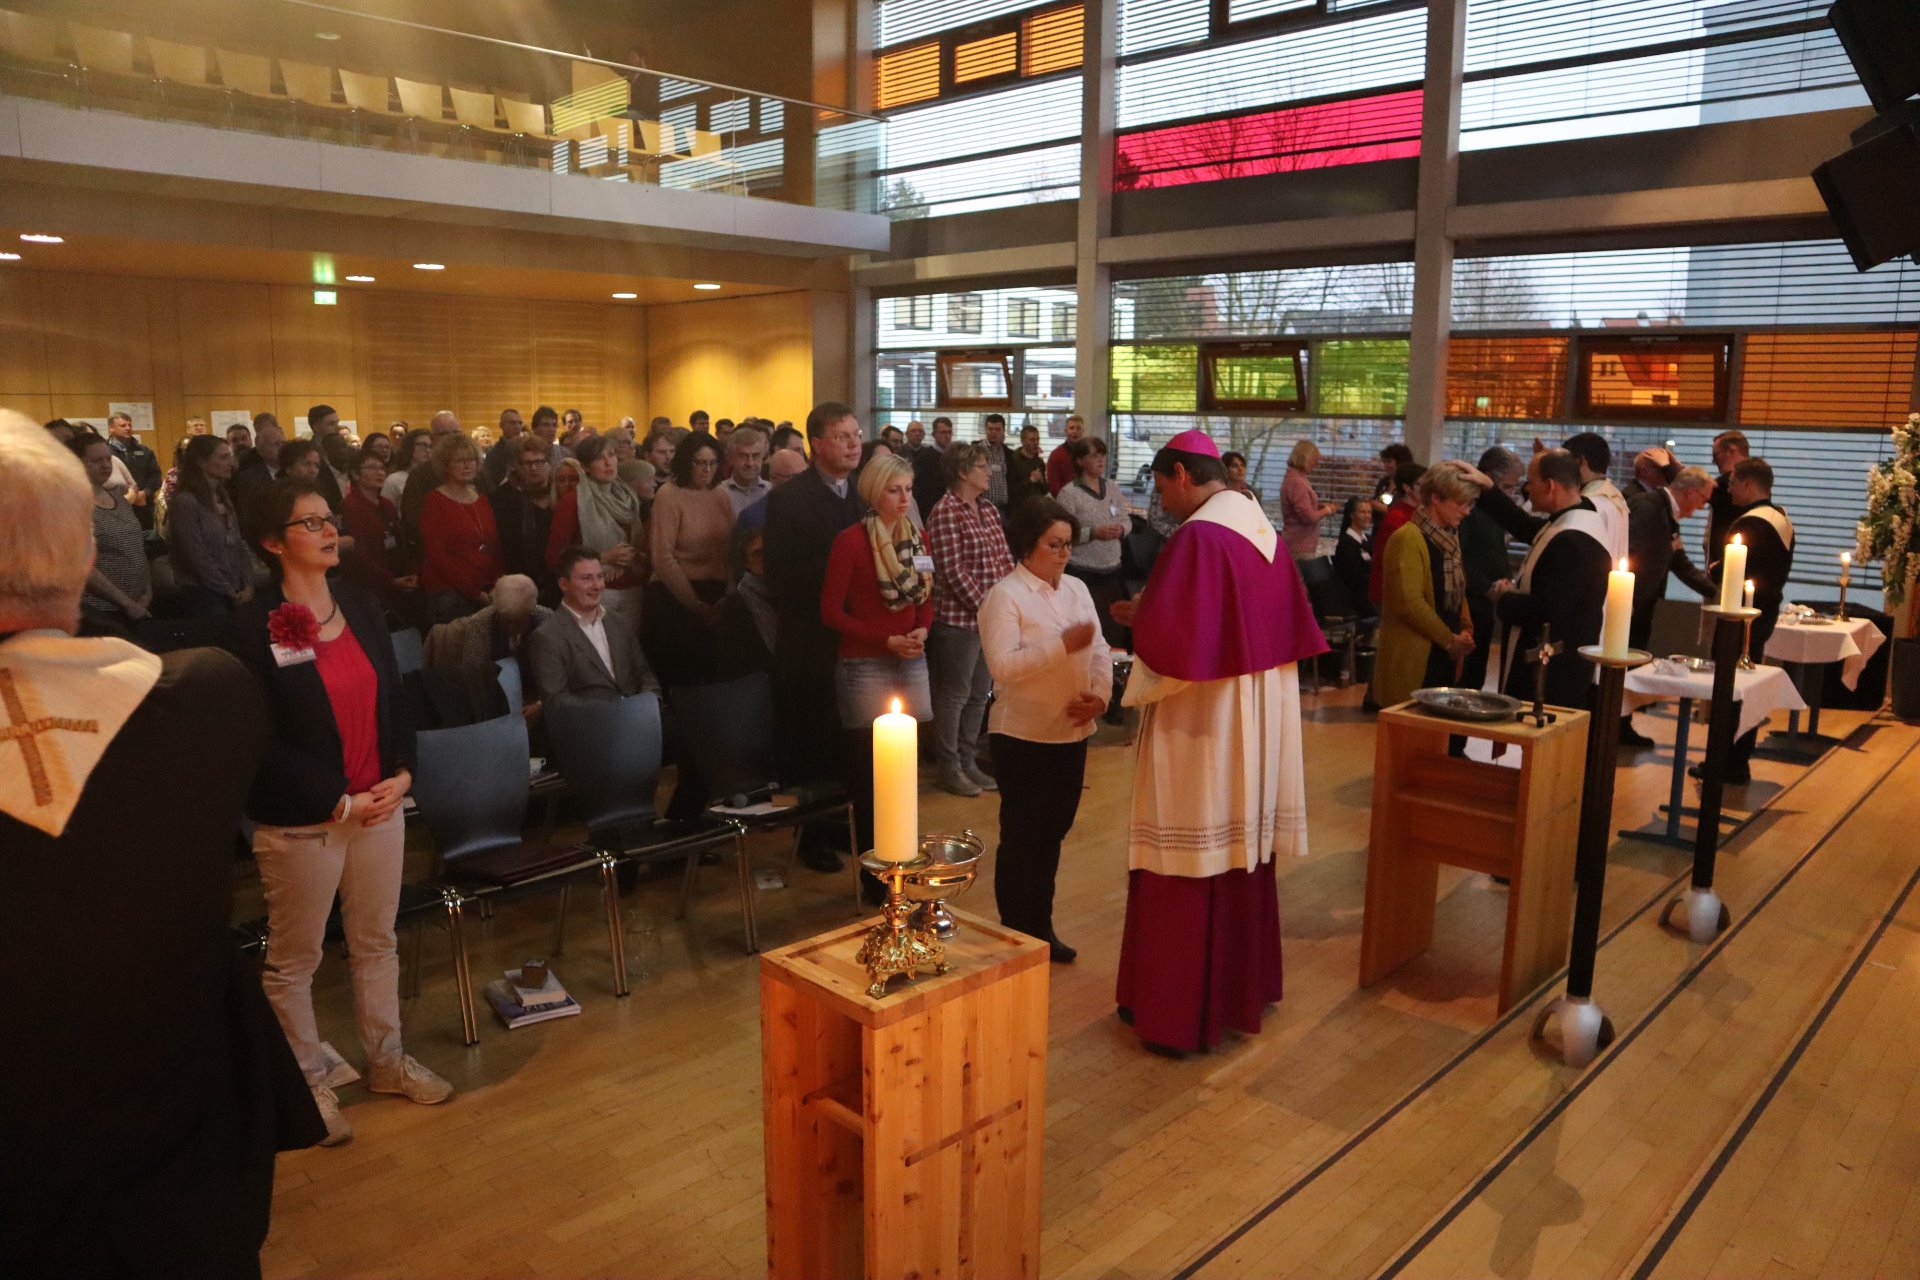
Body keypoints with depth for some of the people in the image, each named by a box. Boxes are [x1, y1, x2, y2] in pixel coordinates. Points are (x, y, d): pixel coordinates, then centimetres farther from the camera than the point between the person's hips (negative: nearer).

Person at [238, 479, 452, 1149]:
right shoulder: (254, 627, -13)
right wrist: (340, 802, -15)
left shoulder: (362, 607, 4)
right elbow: (261, 740, -14)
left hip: (379, 805, 5)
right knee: (295, 959, 11)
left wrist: (402, 773, -5)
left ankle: (386, 1058, 34)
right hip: (301, 820, -5)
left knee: (377, 942, 18)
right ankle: (308, 1080, 28)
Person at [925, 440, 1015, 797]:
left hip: (993, 618, 8)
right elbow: (952, 570, -18)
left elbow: (1005, 559, 14)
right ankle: (949, 769, 14)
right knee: (954, 695, 2)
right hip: (959, 618, -8)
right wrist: (985, 604, -17)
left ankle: (968, 763, 26)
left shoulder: (989, 510, 13)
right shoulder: (945, 513, -12)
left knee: (980, 694, 14)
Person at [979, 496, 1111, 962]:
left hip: (1071, 732, 7)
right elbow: (1003, 665, -22)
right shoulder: (1004, 596, -12)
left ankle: (1041, 926, 30)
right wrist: (1063, 645, -24)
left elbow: (1099, 651, 7)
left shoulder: (1077, 589, 9)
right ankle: (1016, 934, 18)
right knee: (1022, 837, 4)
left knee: (1053, 834, 16)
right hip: (1024, 736, -6)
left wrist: (1100, 696, -10)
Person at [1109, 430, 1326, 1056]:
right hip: (1258, 722, 9)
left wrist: (1138, 614, -3)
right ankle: (1241, 986, 34)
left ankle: (1175, 1010, 13)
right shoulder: (1264, 531, 8)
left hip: (1199, 728, -8)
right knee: (1243, 847, 19)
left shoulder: (1197, 536, -18)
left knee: (1183, 866, 2)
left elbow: (1167, 635, -25)